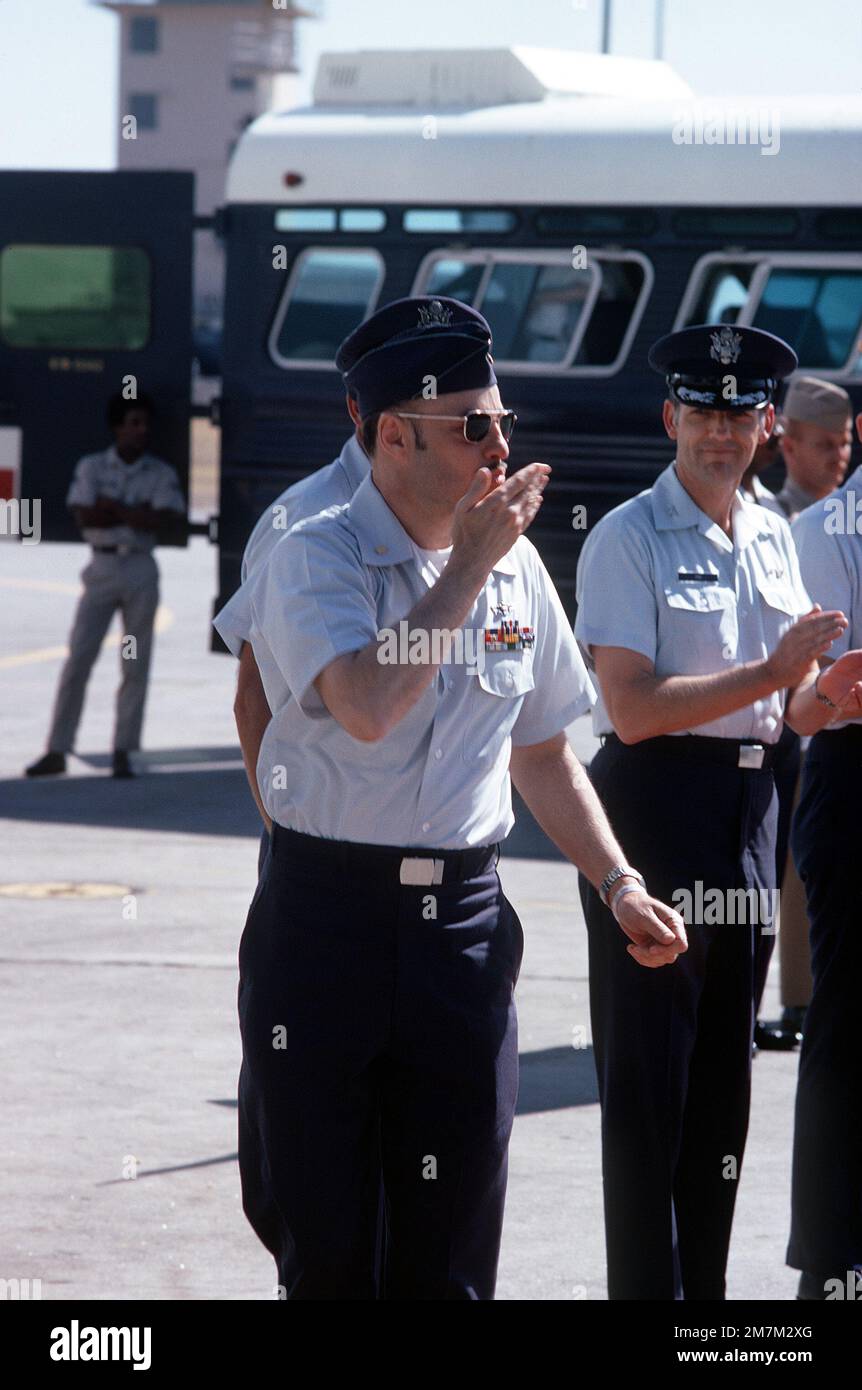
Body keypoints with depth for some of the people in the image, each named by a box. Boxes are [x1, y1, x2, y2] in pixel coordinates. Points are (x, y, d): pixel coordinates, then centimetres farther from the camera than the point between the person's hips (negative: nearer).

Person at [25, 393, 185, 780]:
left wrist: (113, 508, -12)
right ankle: (57, 751, -2)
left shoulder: (162, 474, 5)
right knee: (78, 659, -4)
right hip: (102, 567, -1)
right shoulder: (91, 466, 3)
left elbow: (170, 524, -10)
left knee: (136, 664, 1)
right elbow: (83, 517, -9)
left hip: (141, 570, 1)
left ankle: (123, 753, 6)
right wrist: (138, 513, -9)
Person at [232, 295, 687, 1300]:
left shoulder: (518, 568, 8)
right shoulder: (314, 559, -8)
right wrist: (472, 562, -18)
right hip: (324, 910, -4)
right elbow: (367, 706, -26)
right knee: (323, 1236, 3)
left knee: (451, 1253, 6)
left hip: (464, 917, 4)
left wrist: (618, 883, 6)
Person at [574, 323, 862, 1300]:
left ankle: (705, 1284, 21)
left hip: (747, 807, 7)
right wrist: (774, 671, -19)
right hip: (655, 805, -7)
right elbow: (634, 710, -18)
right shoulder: (627, 540, -8)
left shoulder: (772, 539, 13)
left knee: (724, 1073, 12)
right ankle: (645, 1290, 2)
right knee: (647, 1077, -4)